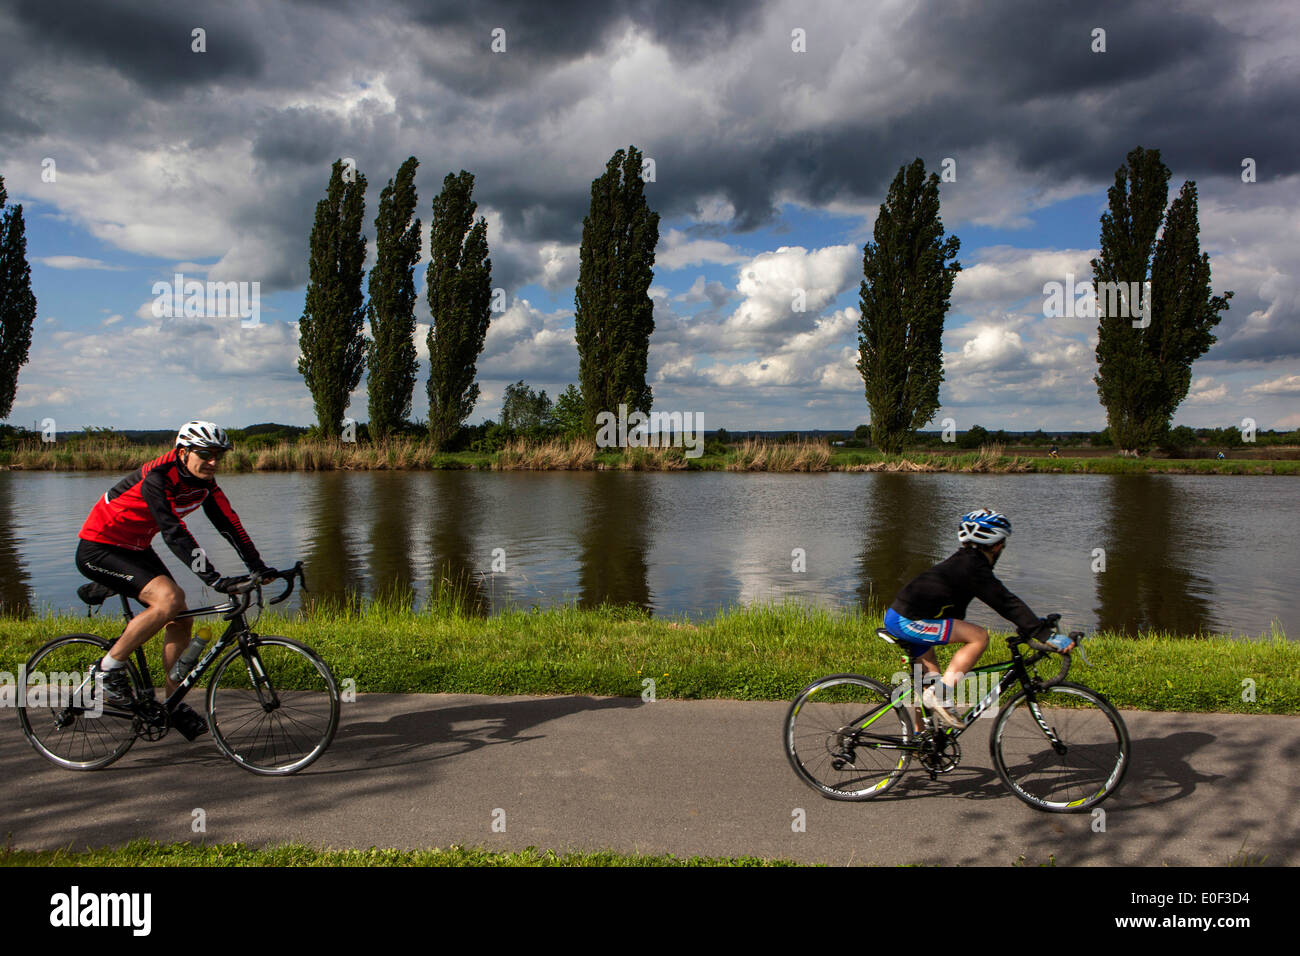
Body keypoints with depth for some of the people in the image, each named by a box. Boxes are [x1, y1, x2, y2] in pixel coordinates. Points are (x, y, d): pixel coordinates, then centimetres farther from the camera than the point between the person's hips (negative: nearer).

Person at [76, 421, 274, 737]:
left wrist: (259, 567, -13)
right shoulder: (158, 477, -29)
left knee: (180, 619, -1)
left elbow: (229, 523, -4)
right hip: (98, 549, -8)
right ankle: (109, 668, -9)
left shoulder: (203, 481, -6)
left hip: (136, 549, 8)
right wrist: (214, 579, -43)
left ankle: (175, 704, 11)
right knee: (169, 598, -27)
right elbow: (175, 533, -37)